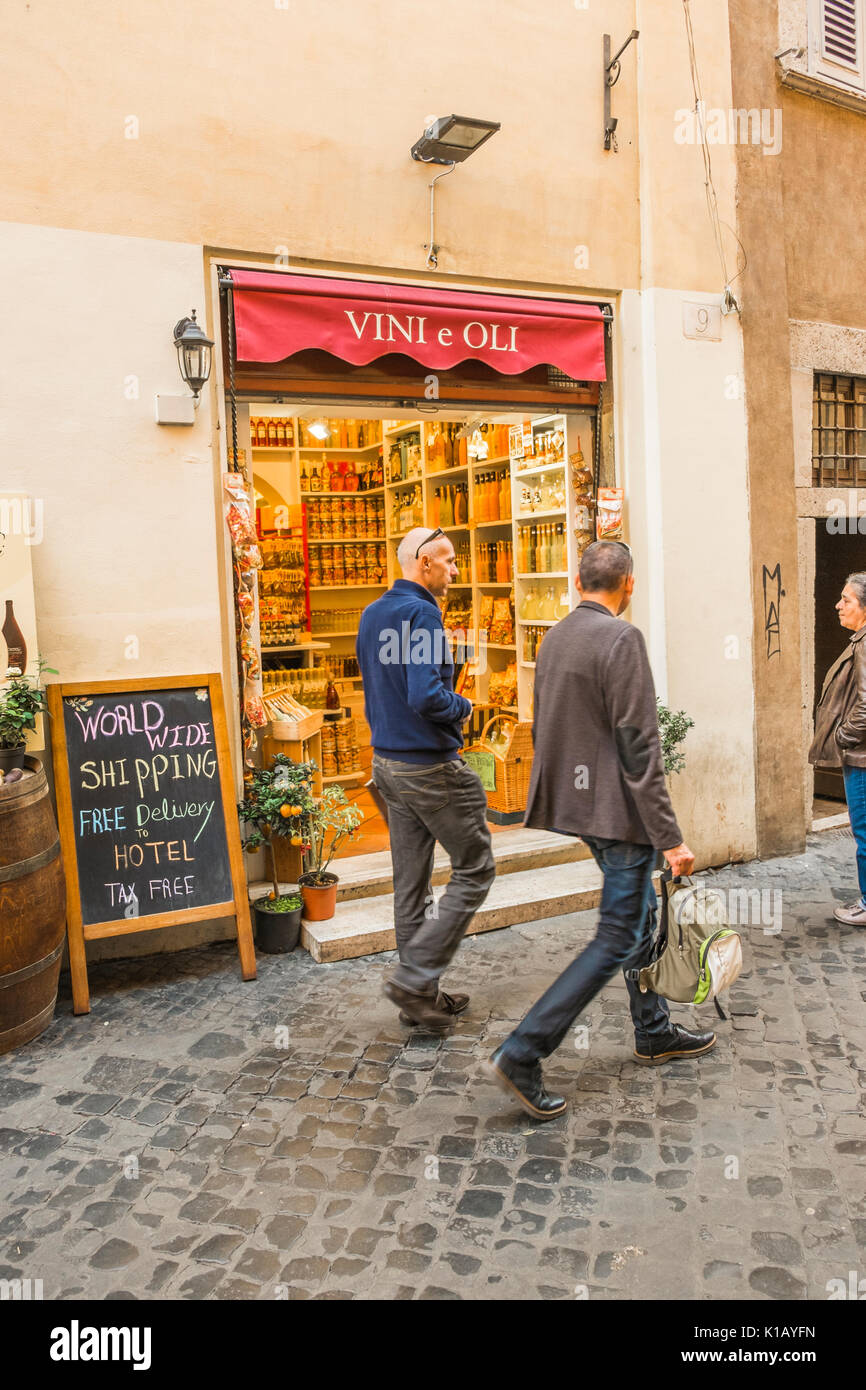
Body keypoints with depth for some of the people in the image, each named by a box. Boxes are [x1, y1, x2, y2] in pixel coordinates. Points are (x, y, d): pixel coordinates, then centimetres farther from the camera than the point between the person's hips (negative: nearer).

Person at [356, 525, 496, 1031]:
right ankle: (416, 977, 3)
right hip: (431, 765, -9)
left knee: (411, 881, 13)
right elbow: (426, 697, -28)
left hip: (388, 761, 9)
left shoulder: (372, 615, 11)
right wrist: (464, 706, -10)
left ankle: (421, 995, 23)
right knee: (475, 869, 5)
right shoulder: (422, 614, -18)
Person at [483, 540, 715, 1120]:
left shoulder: (554, 638, 8)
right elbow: (639, 746, -21)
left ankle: (655, 1032, 37)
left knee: (639, 914, 22)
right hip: (617, 809, -9)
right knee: (618, 937, -2)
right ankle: (522, 1055, -5)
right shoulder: (622, 638, -18)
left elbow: (544, 729, 16)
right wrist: (669, 836, -18)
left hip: (576, 802, 9)